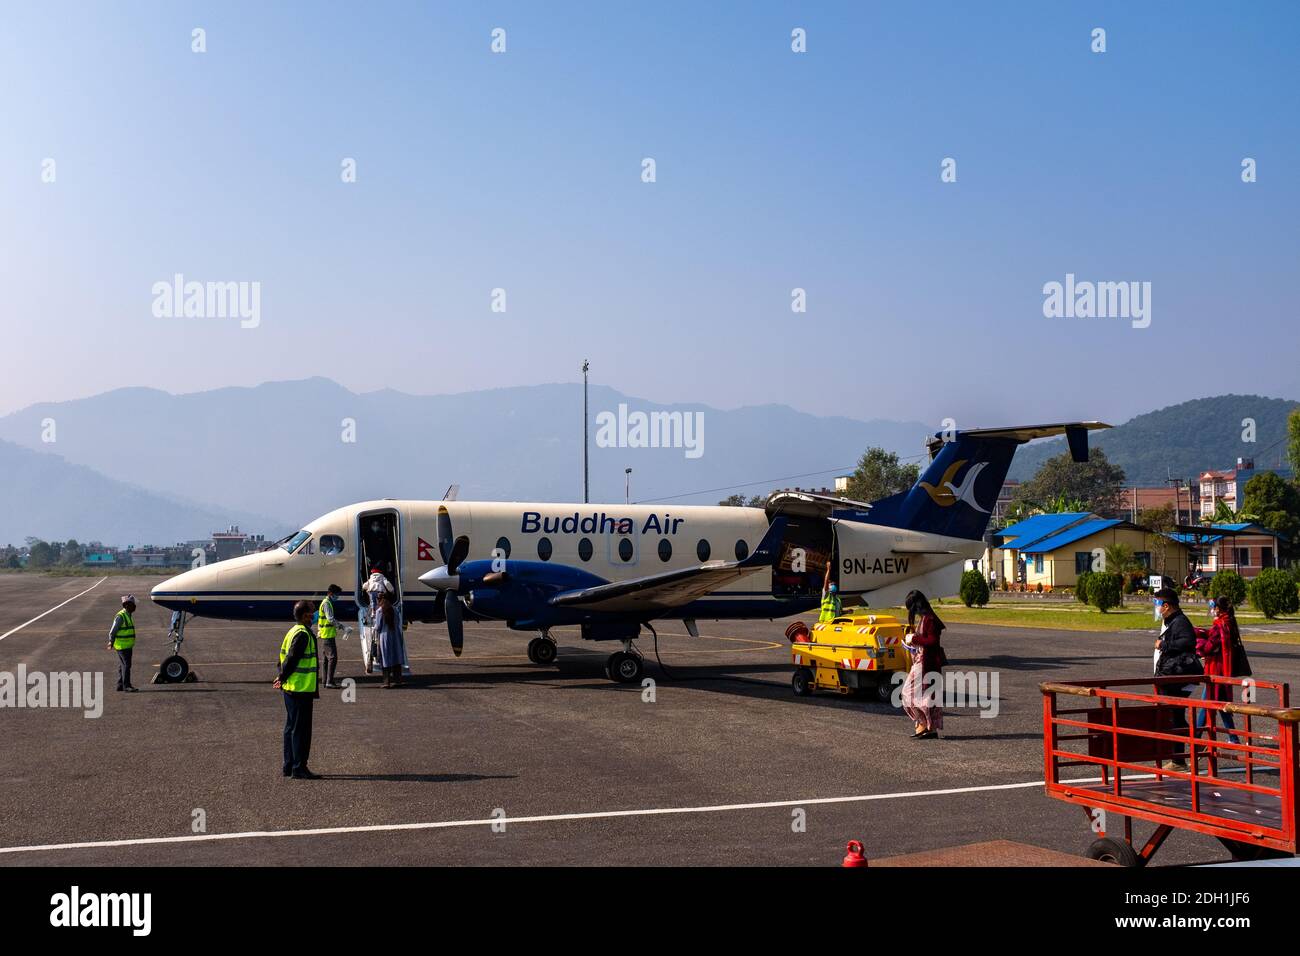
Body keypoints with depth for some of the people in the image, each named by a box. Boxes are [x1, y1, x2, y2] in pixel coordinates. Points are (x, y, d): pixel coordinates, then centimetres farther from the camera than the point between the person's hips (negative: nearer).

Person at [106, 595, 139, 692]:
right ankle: (126, 686, -10)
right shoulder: (120, 616, -16)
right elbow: (113, 630, -13)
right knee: (126, 665, -10)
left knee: (122, 665, 13)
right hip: (122, 646, -9)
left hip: (128, 646, 9)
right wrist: (111, 642, -5)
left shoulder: (128, 615, 14)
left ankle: (120, 685, 19)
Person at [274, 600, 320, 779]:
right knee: (301, 730, -5)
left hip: (290, 688, 10)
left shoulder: (293, 631, 15)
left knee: (291, 727, 14)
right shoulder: (303, 634, -17)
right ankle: (299, 768, -2)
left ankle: (289, 766, 20)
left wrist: (282, 676, 11)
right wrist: (283, 678, -9)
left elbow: (284, 655, 17)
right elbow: (292, 658, -20)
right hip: (301, 689, -10)